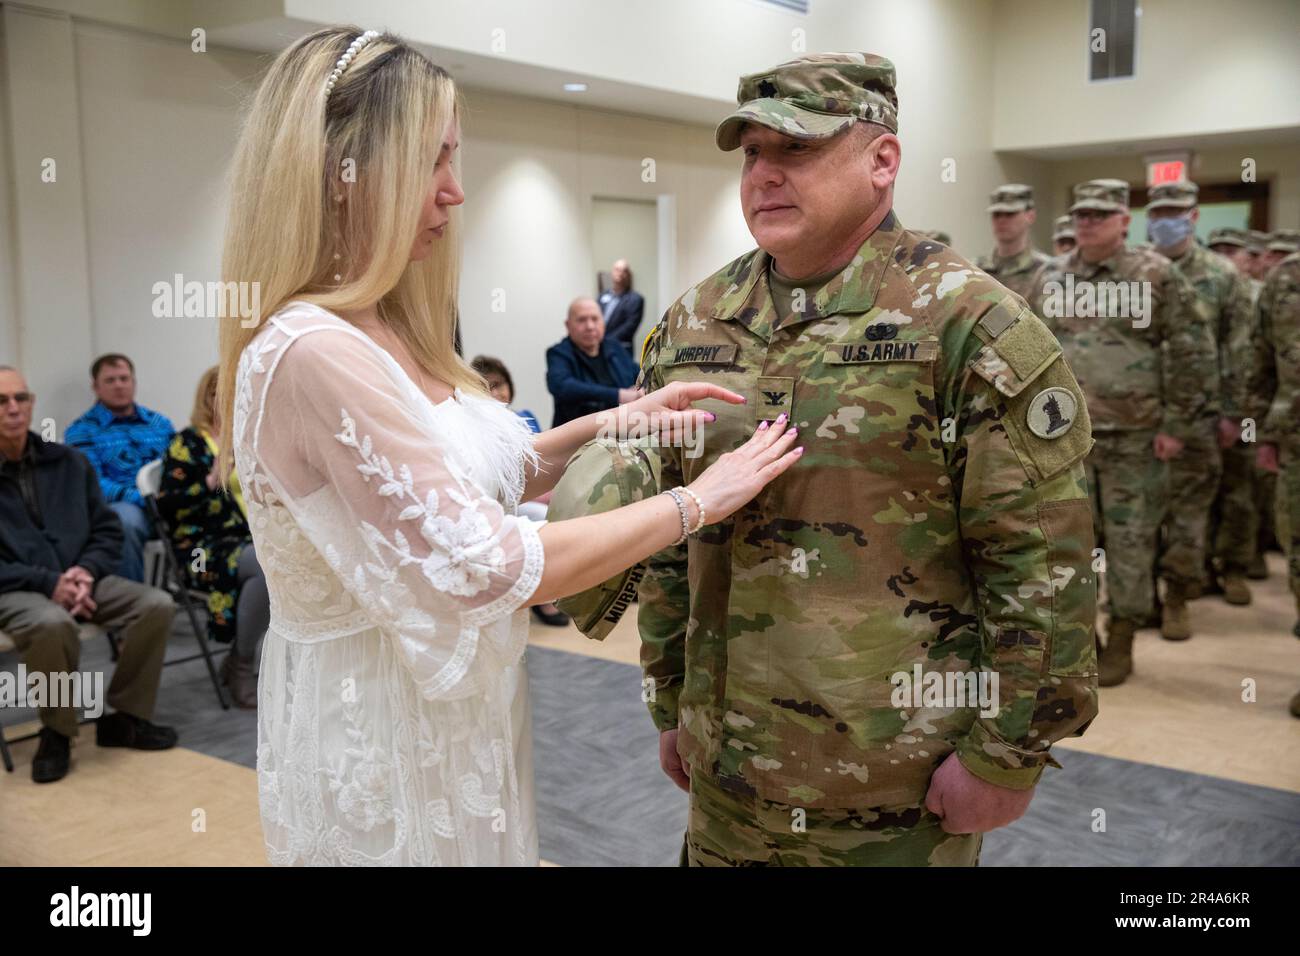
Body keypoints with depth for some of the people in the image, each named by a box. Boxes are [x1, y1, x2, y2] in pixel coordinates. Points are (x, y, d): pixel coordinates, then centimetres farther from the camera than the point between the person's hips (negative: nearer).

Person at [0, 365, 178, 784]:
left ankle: (125, 717, 0)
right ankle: (56, 732, -12)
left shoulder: (68, 462, 9)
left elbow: (108, 530, 12)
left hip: (78, 579, 5)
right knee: (52, 623, -38)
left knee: (157, 604, -18)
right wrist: (47, 583, -20)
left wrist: (87, 571, -9)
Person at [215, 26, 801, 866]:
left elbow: (479, 475, 14)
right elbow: (490, 570, -26)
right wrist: (697, 502, -17)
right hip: (384, 732, -9)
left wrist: (610, 425, 1)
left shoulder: (383, 334, 4)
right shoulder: (312, 354, -26)